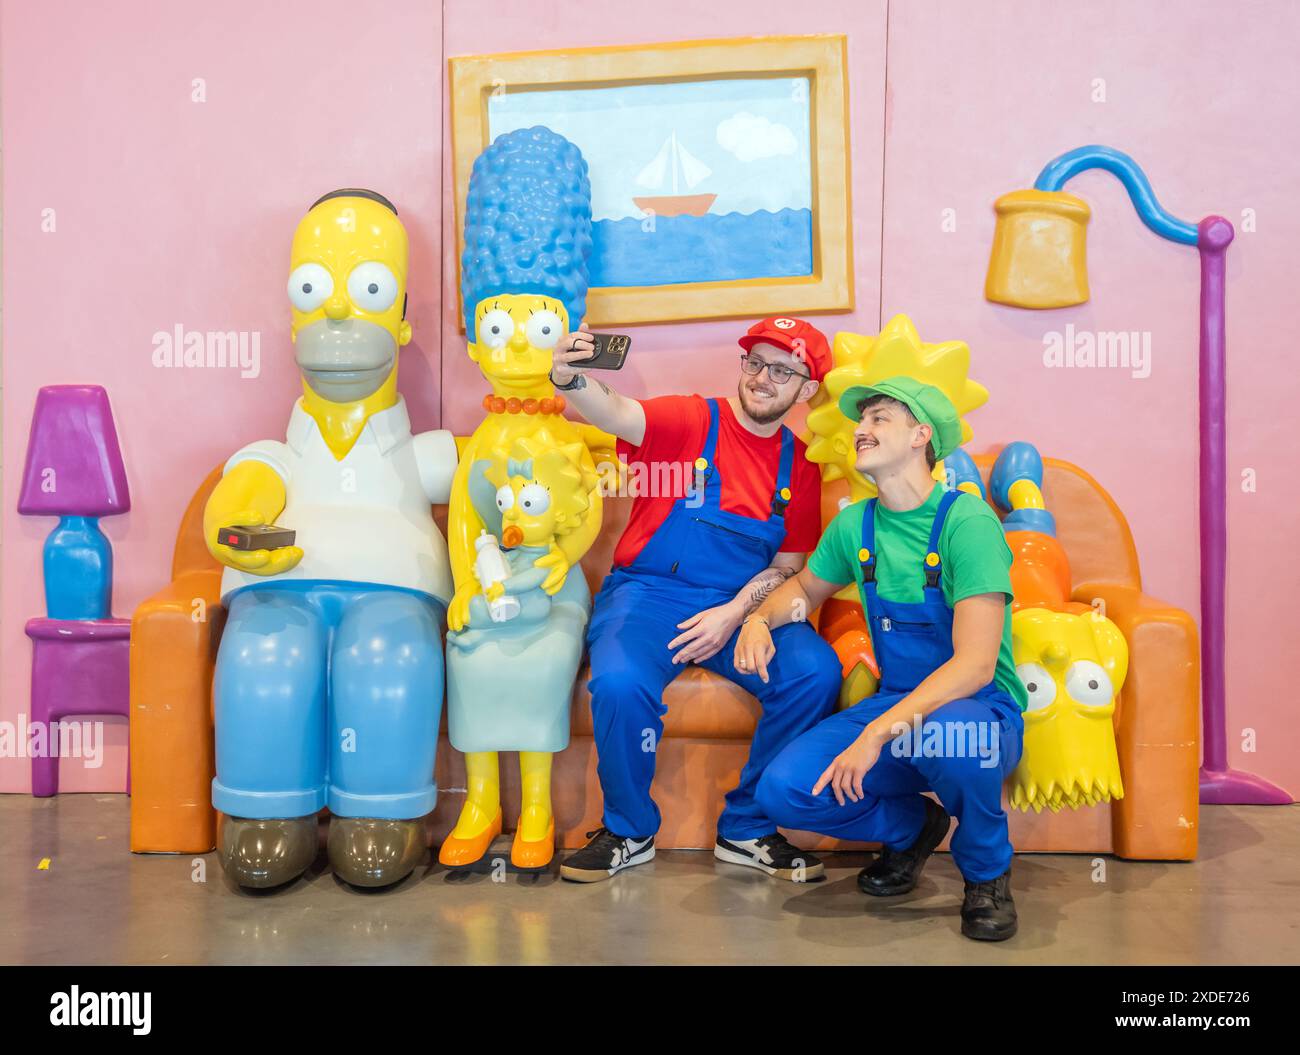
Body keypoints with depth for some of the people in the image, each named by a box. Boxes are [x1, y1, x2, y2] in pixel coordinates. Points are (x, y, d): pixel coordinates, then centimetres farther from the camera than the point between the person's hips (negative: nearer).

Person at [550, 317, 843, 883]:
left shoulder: (799, 465, 10)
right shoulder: (690, 420, -1)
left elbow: (788, 564, 9)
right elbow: (615, 413, -20)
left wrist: (734, 613, -10)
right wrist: (570, 379, -43)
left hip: (742, 604, 3)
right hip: (648, 592, -3)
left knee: (816, 671, -23)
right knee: (620, 681, -31)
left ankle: (747, 830, -1)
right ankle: (629, 831, -1)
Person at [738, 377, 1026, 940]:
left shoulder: (967, 521, -16)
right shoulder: (855, 524, 3)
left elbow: (974, 666, -23)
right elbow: (806, 586, 25)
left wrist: (879, 732, -31)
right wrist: (760, 618, 2)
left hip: (980, 708, -5)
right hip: (898, 704, 5)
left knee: (949, 731, -41)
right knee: (783, 789, -18)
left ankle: (987, 873, -7)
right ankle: (911, 824, 13)